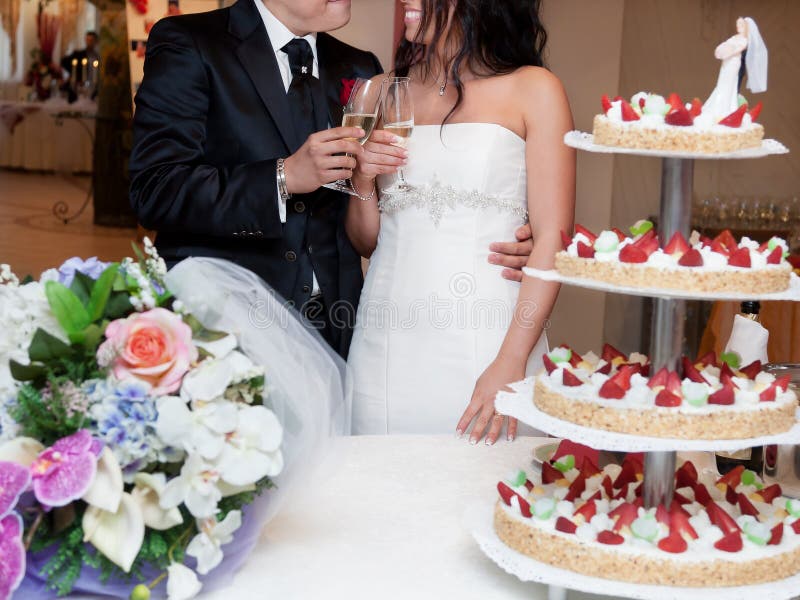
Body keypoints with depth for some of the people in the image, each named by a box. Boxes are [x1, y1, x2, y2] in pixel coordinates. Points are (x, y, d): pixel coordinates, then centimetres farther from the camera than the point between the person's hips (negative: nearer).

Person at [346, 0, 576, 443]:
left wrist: (511, 362, -15)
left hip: (486, 348, -3)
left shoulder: (533, 90, 0)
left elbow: (552, 239, -6)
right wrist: (363, 181, -3)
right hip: (386, 351, 4)